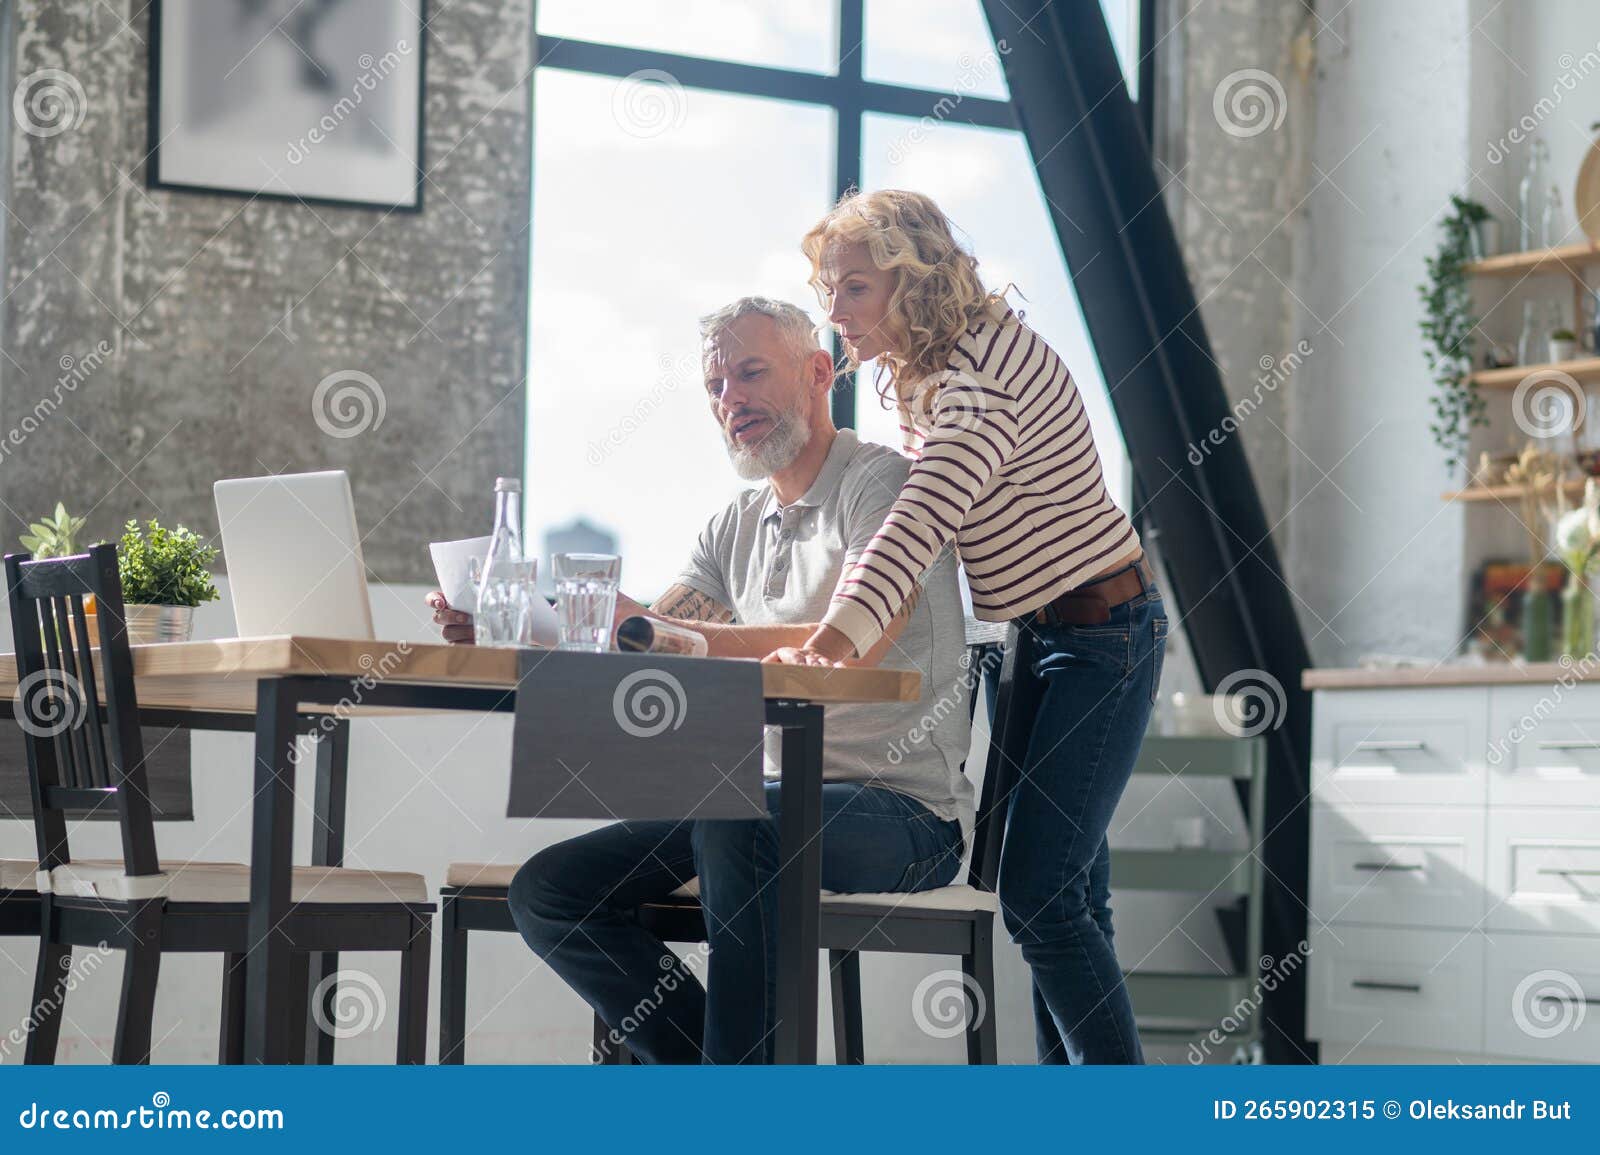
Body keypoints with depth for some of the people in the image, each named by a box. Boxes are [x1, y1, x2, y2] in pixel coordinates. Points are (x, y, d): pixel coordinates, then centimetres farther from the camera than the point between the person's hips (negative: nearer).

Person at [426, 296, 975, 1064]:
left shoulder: (882, 484, -7)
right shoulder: (733, 529, 18)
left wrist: (650, 629, -32)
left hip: (902, 810, -8)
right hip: (776, 804, 8)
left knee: (735, 822, -38)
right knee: (548, 892, -6)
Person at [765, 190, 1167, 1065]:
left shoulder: (990, 365, -24)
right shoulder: (911, 373, 5)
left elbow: (925, 518, -38)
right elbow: (922, 516, 14)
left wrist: (829, 644, -49)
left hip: (1104, 631, -9)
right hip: (1034, 633, 9)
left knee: (1038, 893, -14)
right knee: (1064, 892, 11)